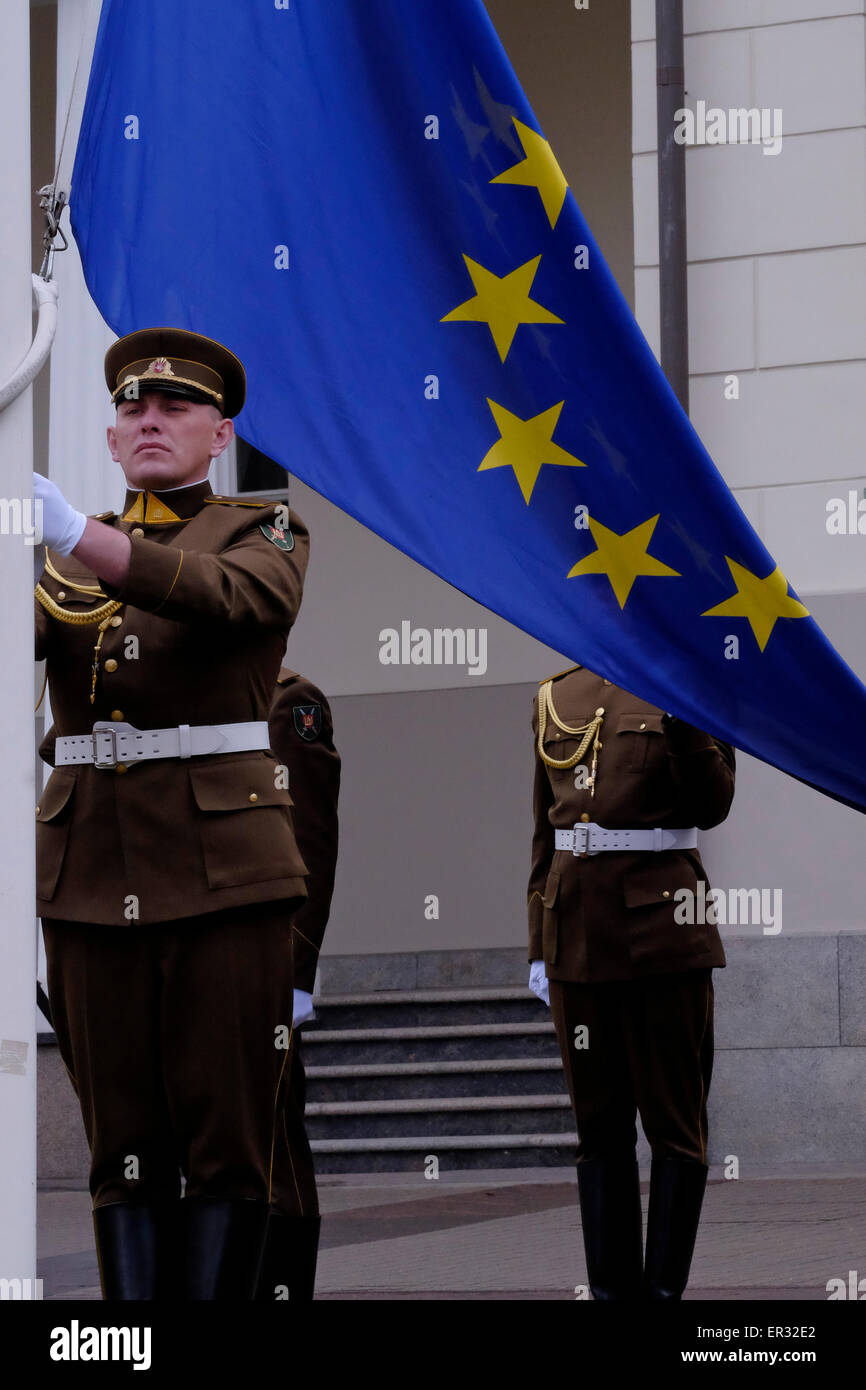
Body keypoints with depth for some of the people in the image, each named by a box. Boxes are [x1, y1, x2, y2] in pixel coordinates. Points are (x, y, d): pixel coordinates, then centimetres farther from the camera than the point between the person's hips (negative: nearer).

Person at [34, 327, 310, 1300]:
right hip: (90, 864, 3)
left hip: (222, 863, -3)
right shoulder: (61, 556, 17)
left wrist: (76, 537, -33)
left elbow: (222, 597, -18)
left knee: (227, 1134, -4)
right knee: (121, 1136, 2)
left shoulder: (265, 534, 6)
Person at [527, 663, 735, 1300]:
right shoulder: (556, 697, 12)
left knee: (673, 1120, -1)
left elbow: (711, 807, -8)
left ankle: (665, 1288, 4)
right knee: (599, 1123, 7)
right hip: (579, 931, 4)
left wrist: (683, 718, -20)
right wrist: (540, 946, 14)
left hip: (662, 928, -4)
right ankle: (613, 1287, 12)